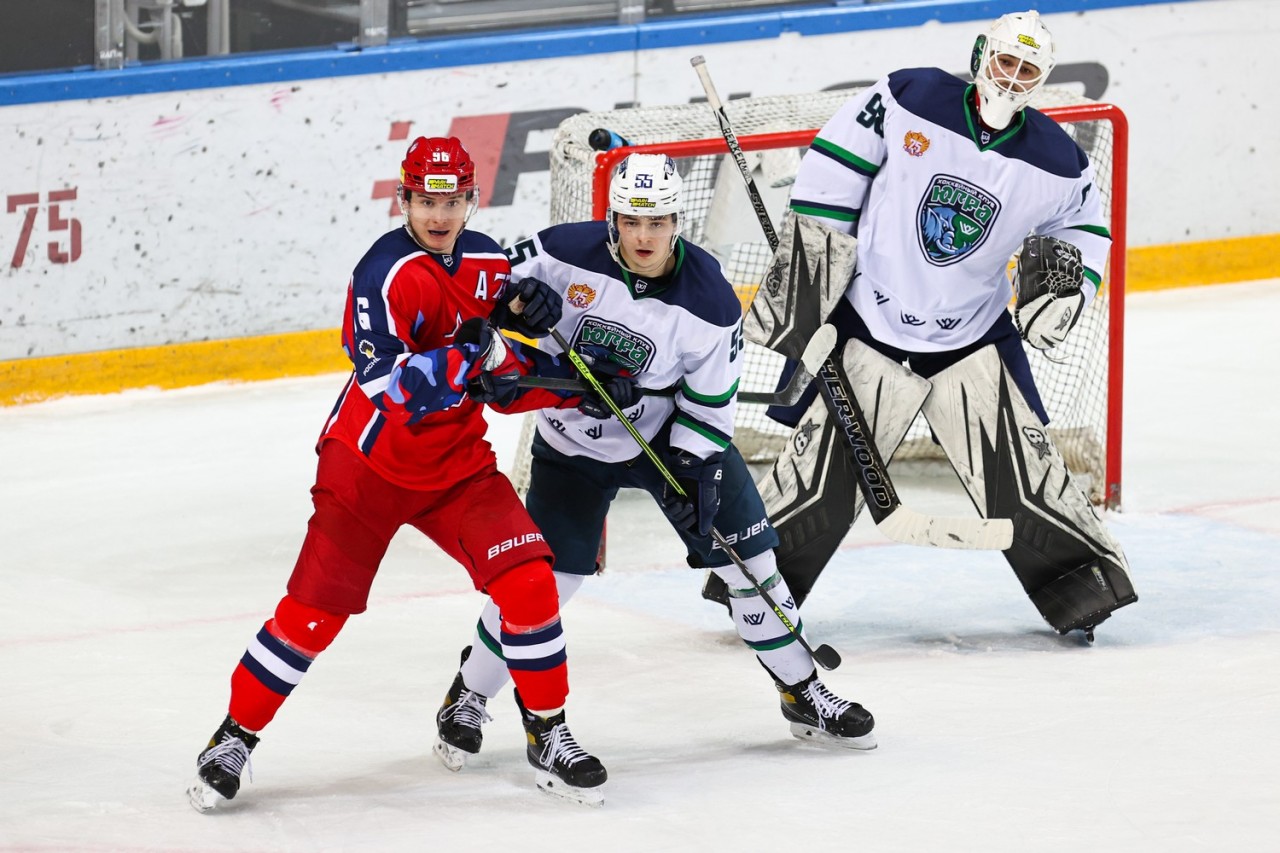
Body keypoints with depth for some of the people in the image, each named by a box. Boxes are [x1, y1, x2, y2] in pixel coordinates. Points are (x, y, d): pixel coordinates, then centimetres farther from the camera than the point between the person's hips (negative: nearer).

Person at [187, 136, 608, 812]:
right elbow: (386, 381, -34)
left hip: (458, 465, 5)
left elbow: (501, 381, 10)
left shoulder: (488, 262, 0)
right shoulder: (387, 272, -21)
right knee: (314, 611, -5)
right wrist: (473, 356, -39)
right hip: (368, 463, -5)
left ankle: (549, 734, 5)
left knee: (527, 580, -10)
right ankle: (234, 738, 11)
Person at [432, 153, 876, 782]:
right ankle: (467, 700, 12)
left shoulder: (709, 300, -18)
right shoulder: (567, 253, -21)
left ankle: (803, 693, 15)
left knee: (745, 556, -1)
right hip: (573, 441, -1)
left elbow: (709, 403, -11)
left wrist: (694, 472, -21)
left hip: (670, 432, 1)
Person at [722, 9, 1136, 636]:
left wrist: (1066, 288, -2)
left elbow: (1083, 223, 13)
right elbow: (832, 166, -6)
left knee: (1017, 465, -4)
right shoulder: (908, 101, -14)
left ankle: (1081, 580, 11)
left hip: (974, 336, 2)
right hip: (869, 320, -2)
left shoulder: (1054, 161, -6)